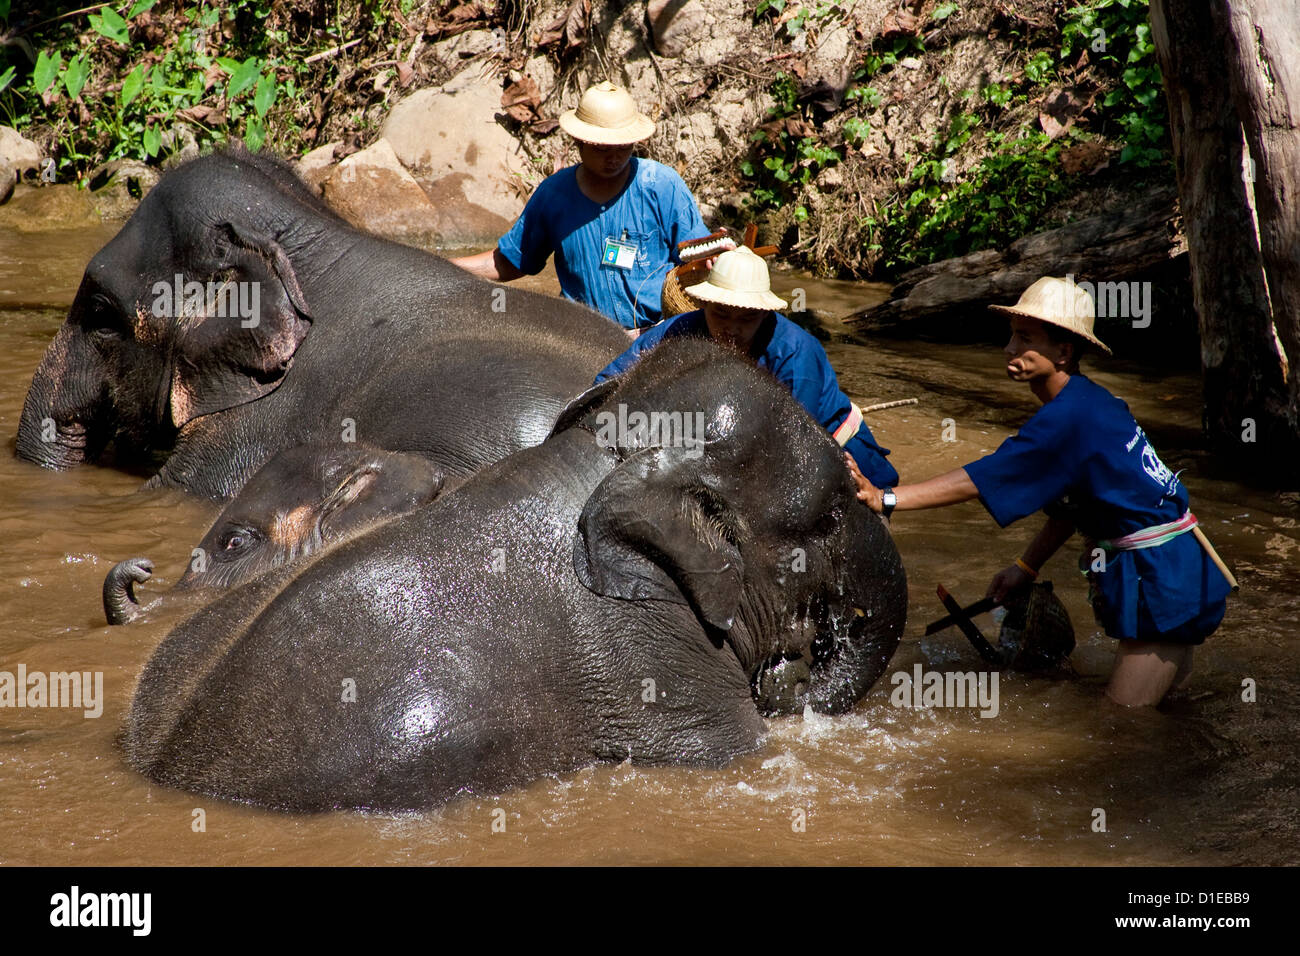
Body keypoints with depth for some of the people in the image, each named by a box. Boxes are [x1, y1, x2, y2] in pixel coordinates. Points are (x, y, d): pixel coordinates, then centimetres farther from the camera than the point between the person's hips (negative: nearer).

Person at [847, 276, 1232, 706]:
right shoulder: (1084, 402, 8)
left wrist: (885, 499, -24)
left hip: (1161, 573, -10)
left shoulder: (1070, 417, -23)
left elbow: (978, 481, -24)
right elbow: (1071, 502, 16)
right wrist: (1026, 567, 14)